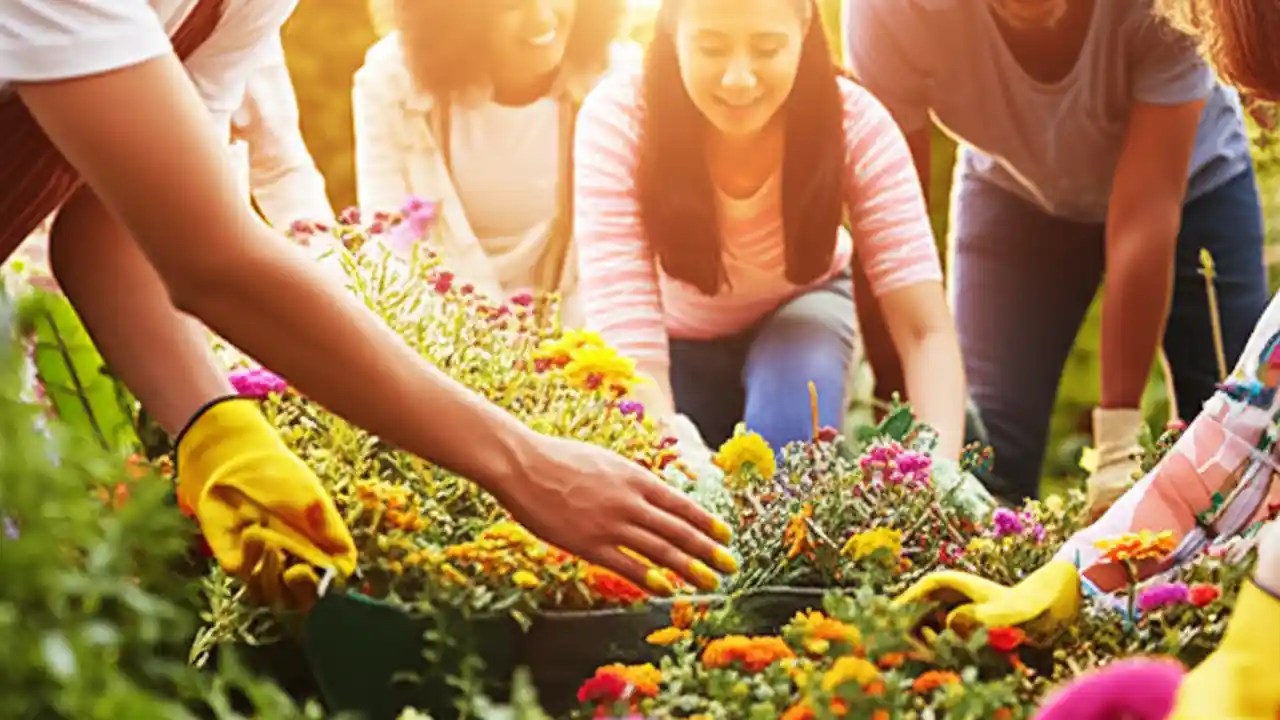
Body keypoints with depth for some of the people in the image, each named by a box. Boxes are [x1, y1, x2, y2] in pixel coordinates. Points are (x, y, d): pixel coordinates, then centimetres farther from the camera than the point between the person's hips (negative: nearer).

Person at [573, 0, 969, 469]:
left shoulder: (855, 123, -31)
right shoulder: (616, 120, -34)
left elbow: (927, 330, -34)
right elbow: (627, 334, -40)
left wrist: (937, 470, -54)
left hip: (797, 314, 0)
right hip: (680, 337, 0)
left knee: (800, 394, -31)